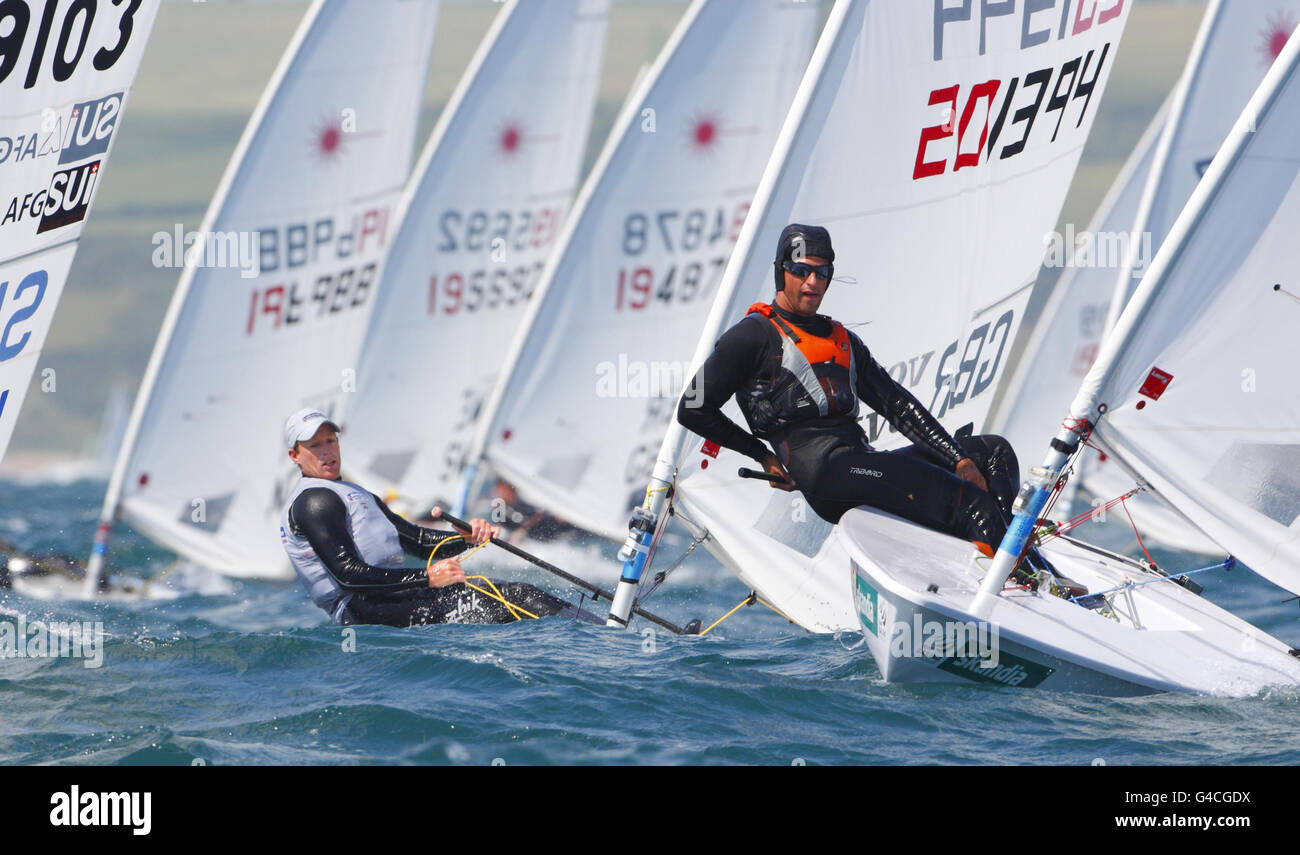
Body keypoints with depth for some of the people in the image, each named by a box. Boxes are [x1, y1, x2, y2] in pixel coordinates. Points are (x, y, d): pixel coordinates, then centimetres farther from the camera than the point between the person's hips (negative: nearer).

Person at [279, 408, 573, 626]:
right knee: (473, 603, -28)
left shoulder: (360, 496, 29)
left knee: (516, 594, -4)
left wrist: (469, 536, 4)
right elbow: (348, 574, -16)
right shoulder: (313, 501, -4)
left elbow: (419, 541, 24)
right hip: (362, 608, -9)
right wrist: (426, 578, -20)